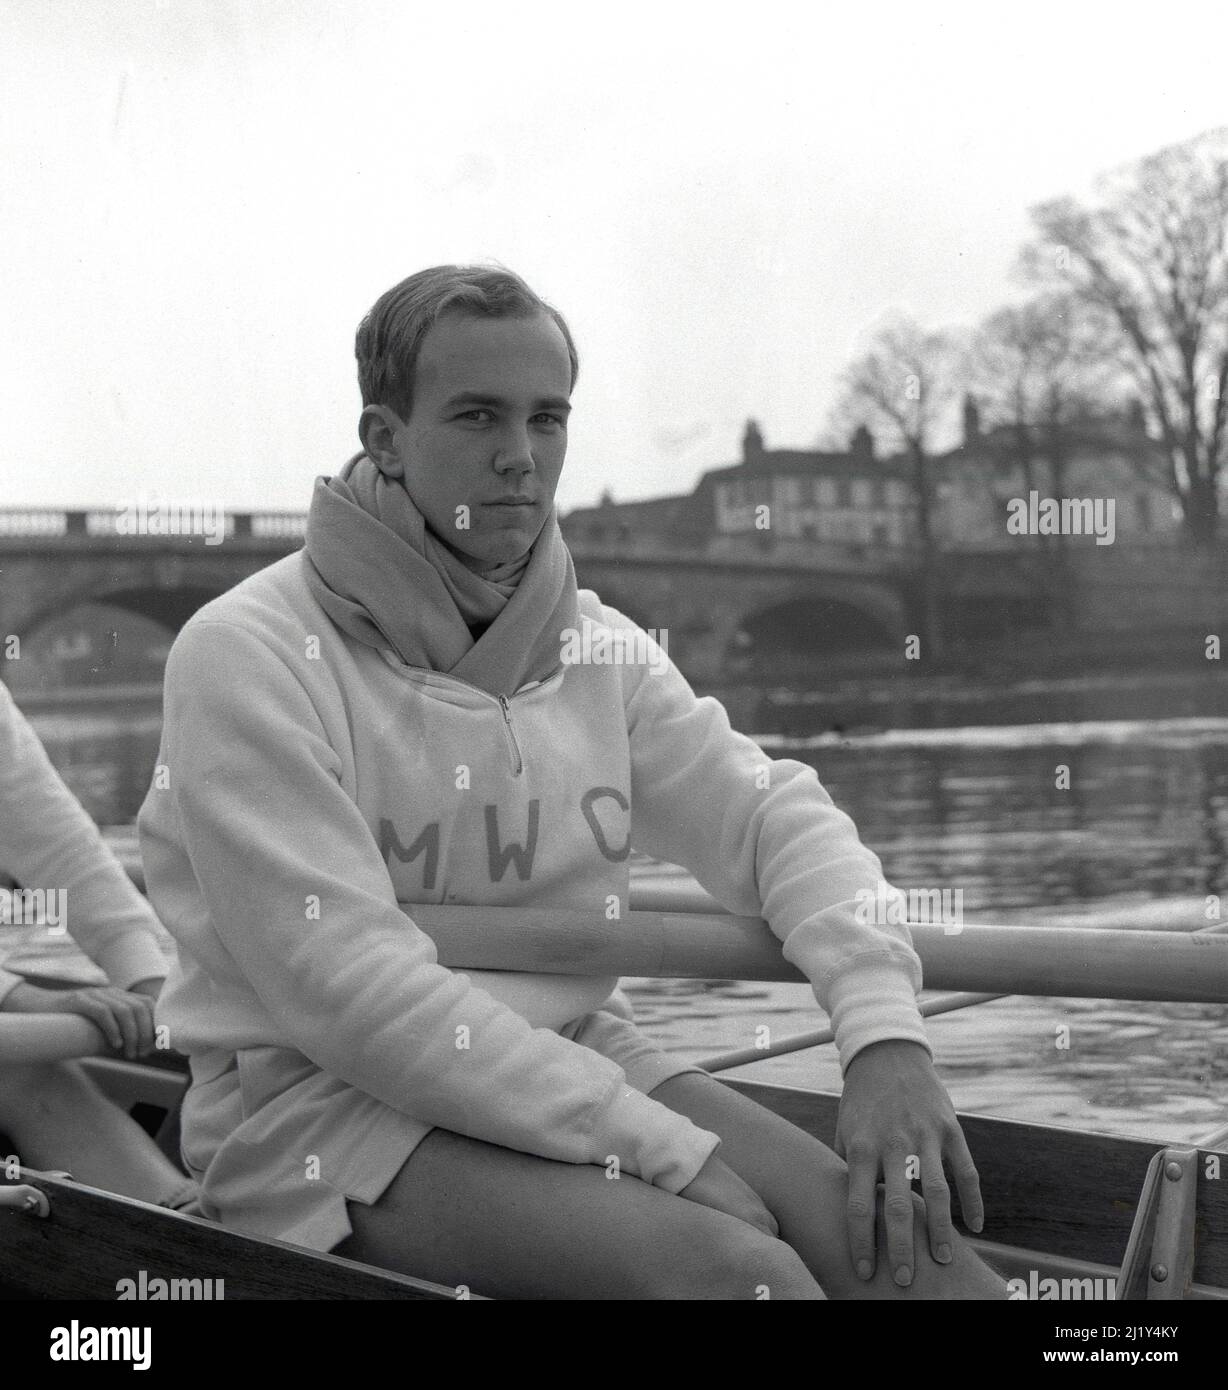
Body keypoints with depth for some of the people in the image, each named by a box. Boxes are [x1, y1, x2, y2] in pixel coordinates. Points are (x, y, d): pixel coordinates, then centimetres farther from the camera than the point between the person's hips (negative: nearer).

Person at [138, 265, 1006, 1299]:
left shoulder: (598, 647, 9)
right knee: (736, 1271, -27)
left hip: (577, 1063, 6)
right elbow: (346, 987, -19)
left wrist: (884, 1030, -15)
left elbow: (772, 813, 5)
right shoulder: (248, 656, -12)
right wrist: (661, 1146, -22)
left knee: (903, 1243, -15)